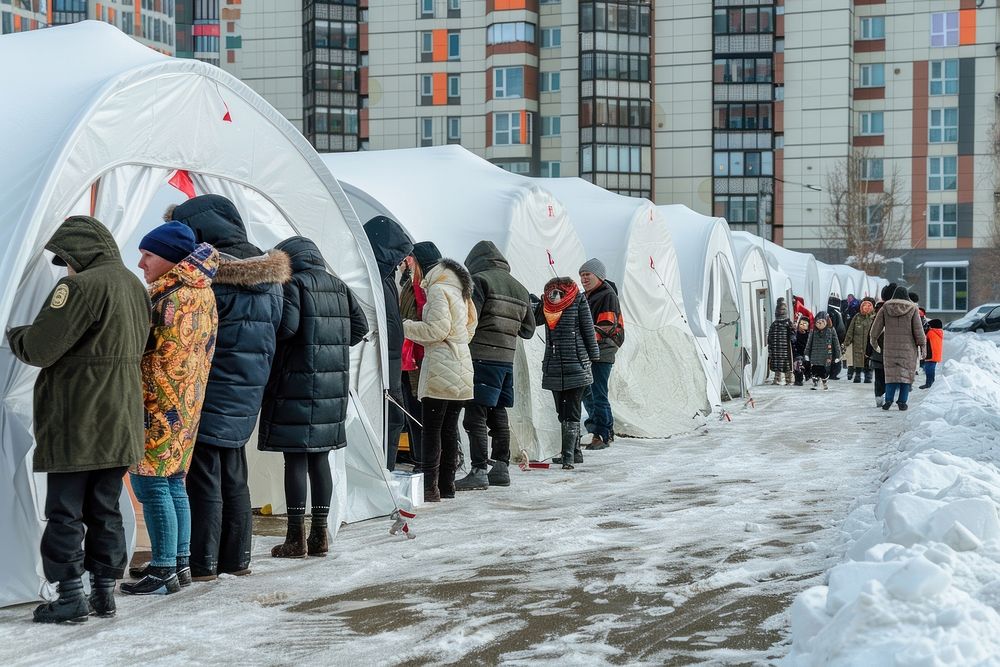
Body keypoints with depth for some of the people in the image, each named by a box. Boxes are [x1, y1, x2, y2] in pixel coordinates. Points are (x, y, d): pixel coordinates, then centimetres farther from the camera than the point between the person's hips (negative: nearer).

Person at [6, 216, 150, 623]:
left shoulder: (82, 287, -17)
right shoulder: (135, 286, 12)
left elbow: (39, 349, -17)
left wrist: (14, 335, 6)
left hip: (76, 425, -8)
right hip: (119, 425, 8)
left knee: (65, 512, 1)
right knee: (105, 510, 14)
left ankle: (71, 597, 3)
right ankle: (104, 592, 18)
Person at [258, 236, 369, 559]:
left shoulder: (292, 284, -8)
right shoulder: (338, 286, 12)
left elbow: (286, 326, -21)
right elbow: (360, 326, 13)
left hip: (297, 384, -6)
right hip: (333, 385, 7)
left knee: (295, 458, -2)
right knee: (320, 457, 12)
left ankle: (296, 537, 0)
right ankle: (319, 534, 15)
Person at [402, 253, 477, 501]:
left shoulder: (437, 289, -8)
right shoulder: (458, 290, 19)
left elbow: (438, 328, -16)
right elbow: (469, 329, 23)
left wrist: (405, 326, -7)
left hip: (441, 369, -9)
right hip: (462, 368, 9)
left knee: (431, 429, -7)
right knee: (450, 427, 11)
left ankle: (429, 488, -9)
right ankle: (447, 485, 14)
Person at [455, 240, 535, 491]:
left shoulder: (480, 280, -6)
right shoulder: (520, 289, 16)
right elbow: (528, 329, 21)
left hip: (481, 358, -7)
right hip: (507, 359, 7)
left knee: (475, 416, -7)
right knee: (498, 415, 15)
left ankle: (479, 471, -10)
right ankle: (501, 468, 20)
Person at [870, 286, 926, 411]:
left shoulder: (885, 308, 1)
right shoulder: (912, 309, -4)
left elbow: (876, 326, 7)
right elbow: (918, 329, -5)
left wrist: (873, 340, 21)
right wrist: (922, 345, 4)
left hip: (890, 347, 1)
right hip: (908, 348, -1)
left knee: (891, 373, 6)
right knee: (906, 373, 4)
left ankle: (889, 399, -7)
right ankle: (902, 402, 1)